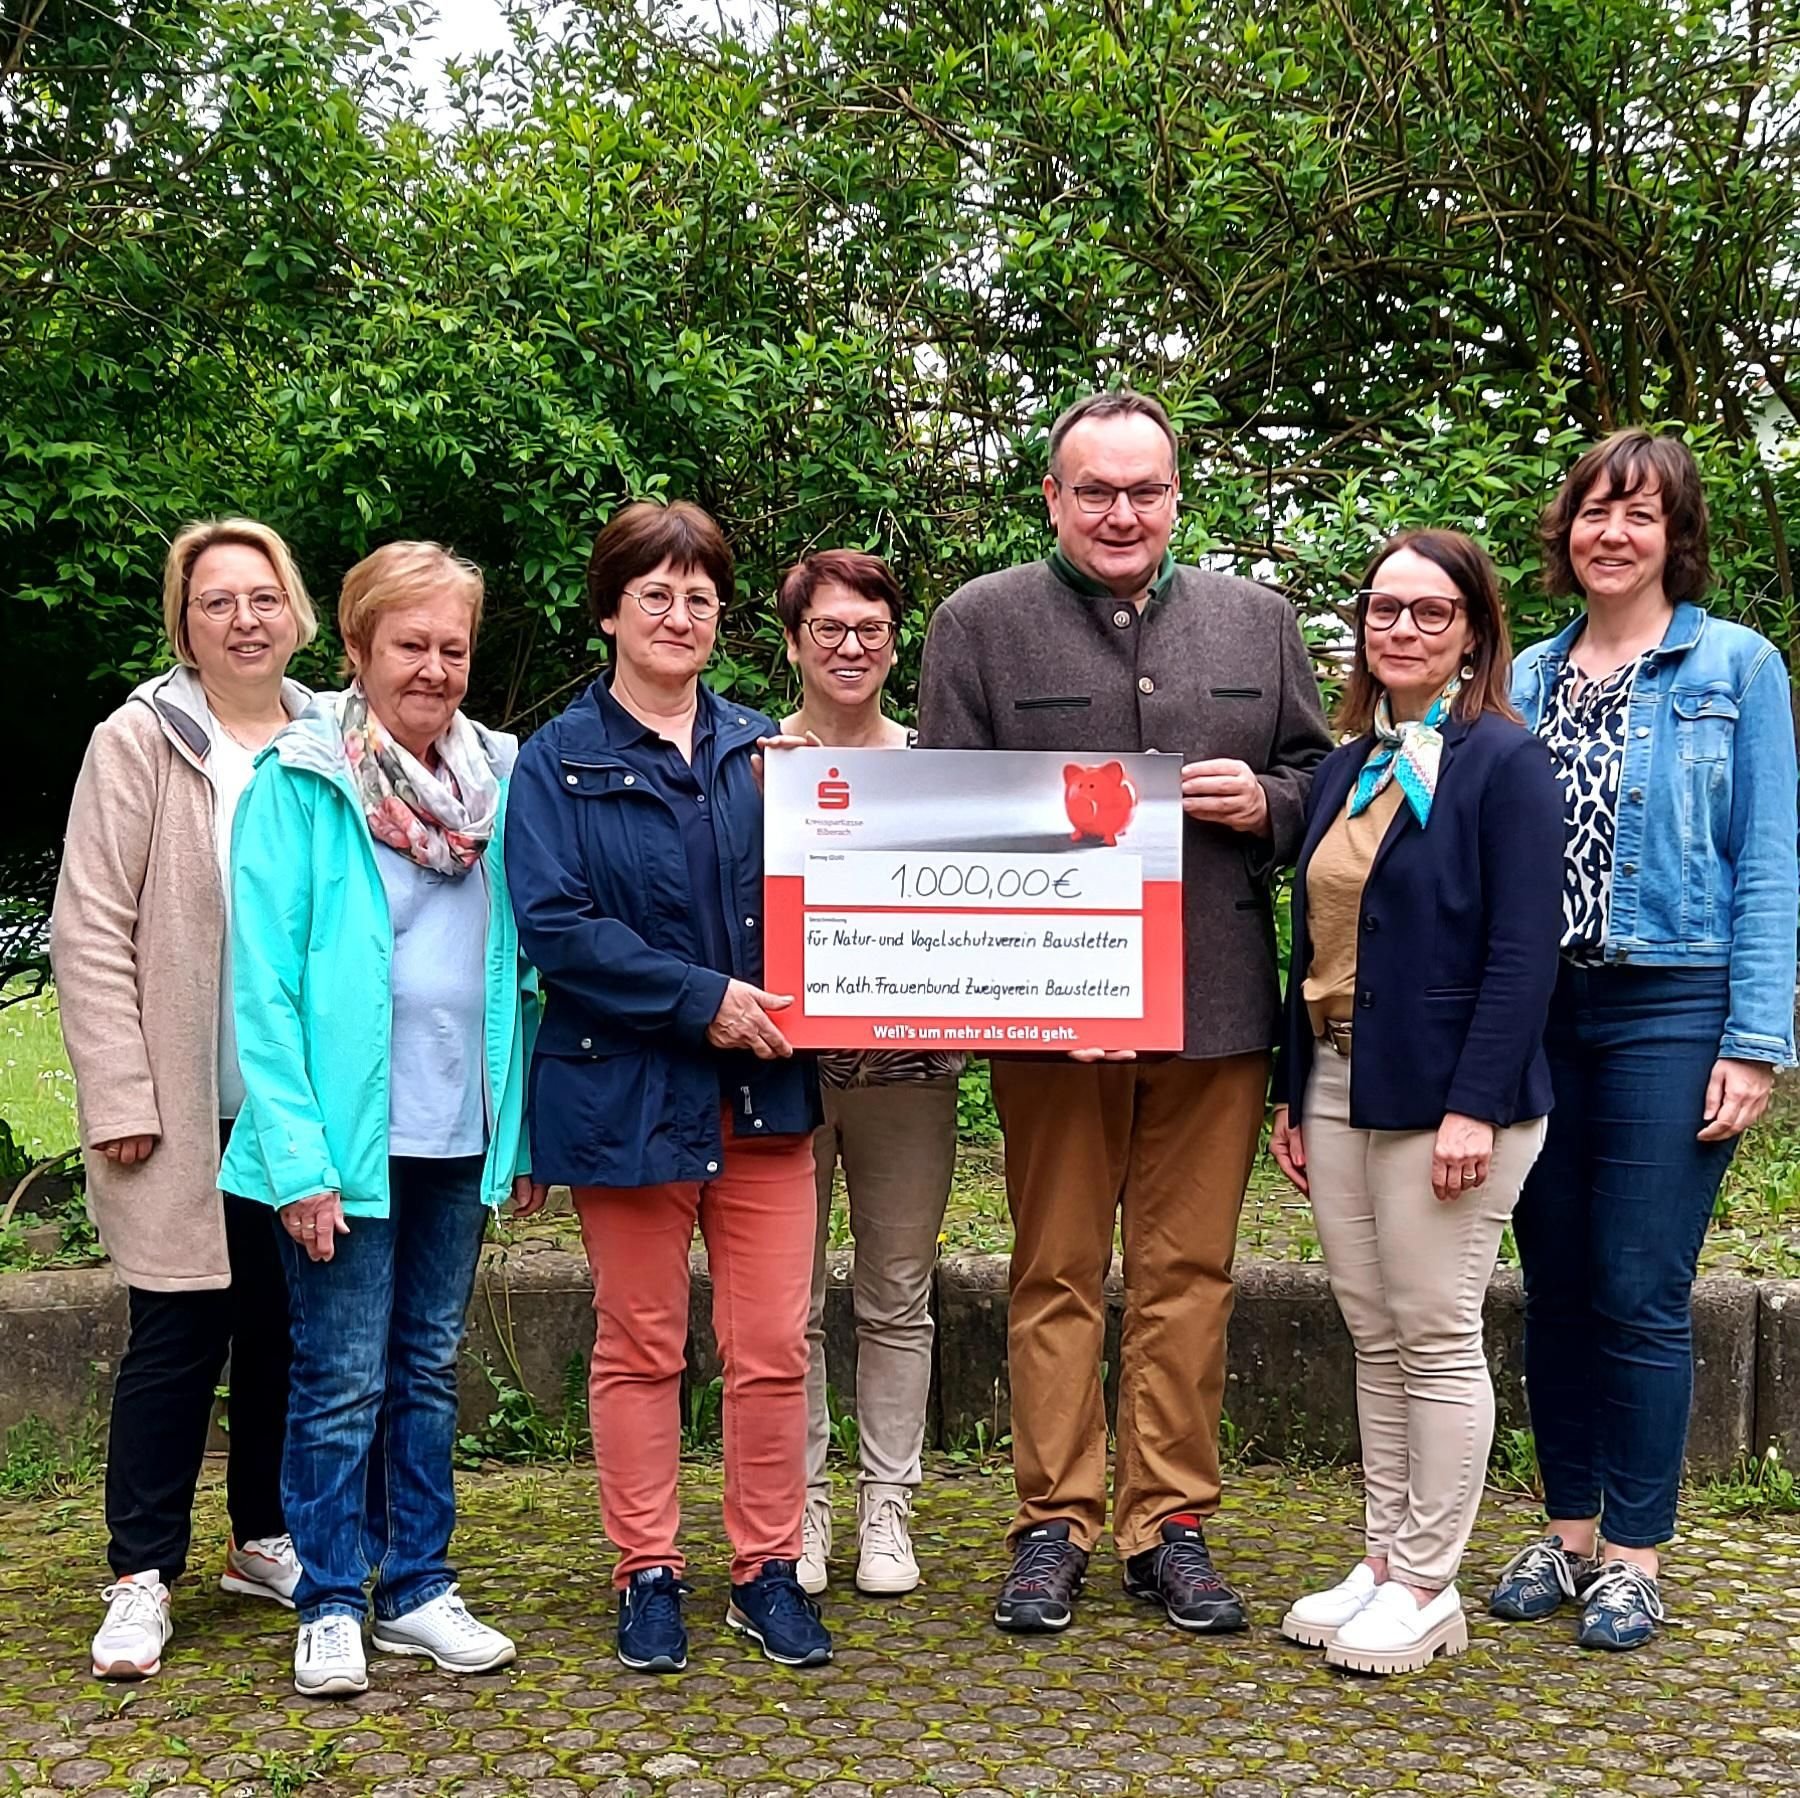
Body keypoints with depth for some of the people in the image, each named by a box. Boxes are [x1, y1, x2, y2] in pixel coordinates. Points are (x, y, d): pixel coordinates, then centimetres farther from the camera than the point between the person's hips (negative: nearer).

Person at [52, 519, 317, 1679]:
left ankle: (268, 1540, 27)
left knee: (289, 1328, 12)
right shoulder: (140, 744, -4)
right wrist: (121, 1096, -11)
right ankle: (143, 1576, 12)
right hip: (188, 1106, -4)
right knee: (179, 1335, 0)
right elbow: (91, 930, -6)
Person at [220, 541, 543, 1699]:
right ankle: (332, 1606, 18)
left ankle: (418, 1590, 25)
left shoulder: (495, 781, 6)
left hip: (460, 1130, 5)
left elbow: (520, 968, 9)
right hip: (349, 1133, -4)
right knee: (343, 1377, 3)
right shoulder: (300, 783, -7)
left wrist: (526, 1131, 4)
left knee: (430, 1367, 14)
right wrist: (297, 1155, -17)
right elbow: (265, 979, -11)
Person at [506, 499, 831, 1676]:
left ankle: (769, 1569, 18)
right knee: (641, 1347, 8)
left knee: (774, 1346, 3)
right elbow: (555, 924, -11)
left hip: (761, 1087, 3)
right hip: (626, 1091, -3)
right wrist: (701, 997, -17)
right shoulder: (562, 760, 0)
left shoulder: (761, 747, 11)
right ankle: (649, 1576, 21)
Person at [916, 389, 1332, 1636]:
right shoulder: (982, 621, 4)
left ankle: (1172, 1523, 19)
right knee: (1057, 1274, 6)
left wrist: (1265, 803, -4)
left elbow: (1321, 776, 17)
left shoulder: (1258, 620, 12)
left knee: (1189, 1273, 7)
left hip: (1217, 1006, 2)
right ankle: (1056, 1523, 17)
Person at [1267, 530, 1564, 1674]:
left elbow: (1524, 953, -13)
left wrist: (1474, 1108, -19)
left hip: (1443, 1094, -7)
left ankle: (1428, 1588, 13)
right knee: (1377, 1341, 13)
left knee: (1439, 1341, 2)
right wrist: (1292, 1095, 12)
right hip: (1338, 1087, 7)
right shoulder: (1344, 771, 13)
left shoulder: (1504, 760, -8)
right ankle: (1385, 1557, 24)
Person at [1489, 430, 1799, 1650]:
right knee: (1555, 1283, 10)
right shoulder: (1527, 678, 12)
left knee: (1641, 1293, -1)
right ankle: (1569, 1528, 23)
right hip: (1537, 1011, 4)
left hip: (1670, 1009, -4)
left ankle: (1633, 1553, 13)